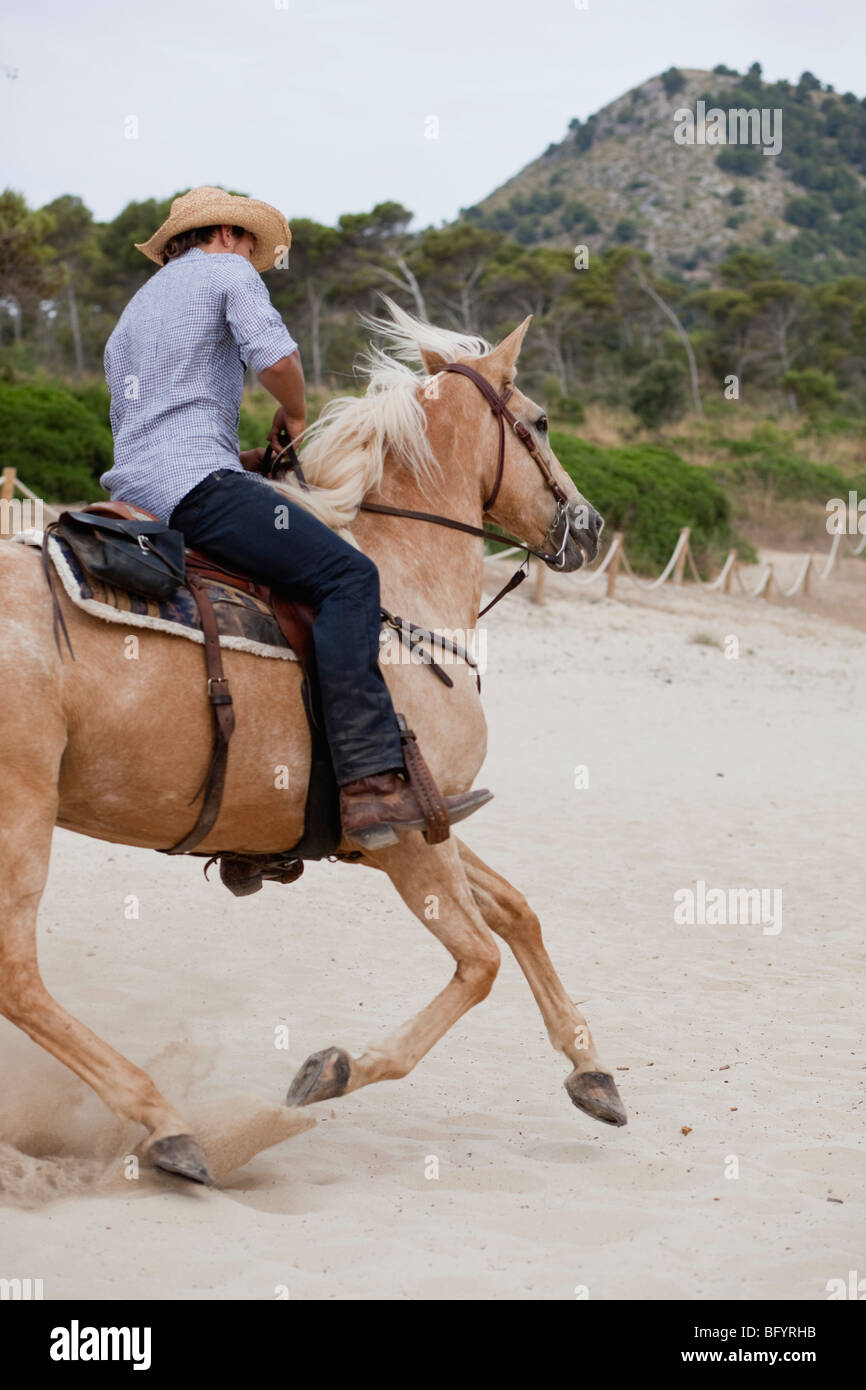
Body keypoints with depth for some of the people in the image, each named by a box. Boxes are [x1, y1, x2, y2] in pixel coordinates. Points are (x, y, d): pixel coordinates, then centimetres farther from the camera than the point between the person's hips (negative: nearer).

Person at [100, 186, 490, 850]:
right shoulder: (228, 271, 7)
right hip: (193, 479, -10)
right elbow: (276, 355, -11)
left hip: (134, 488, 10)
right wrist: (296, 416, 9)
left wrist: (251, 460, 28)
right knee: (347, 576, -17)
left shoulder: (132, 314, 32)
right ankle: (371, 781, -33)